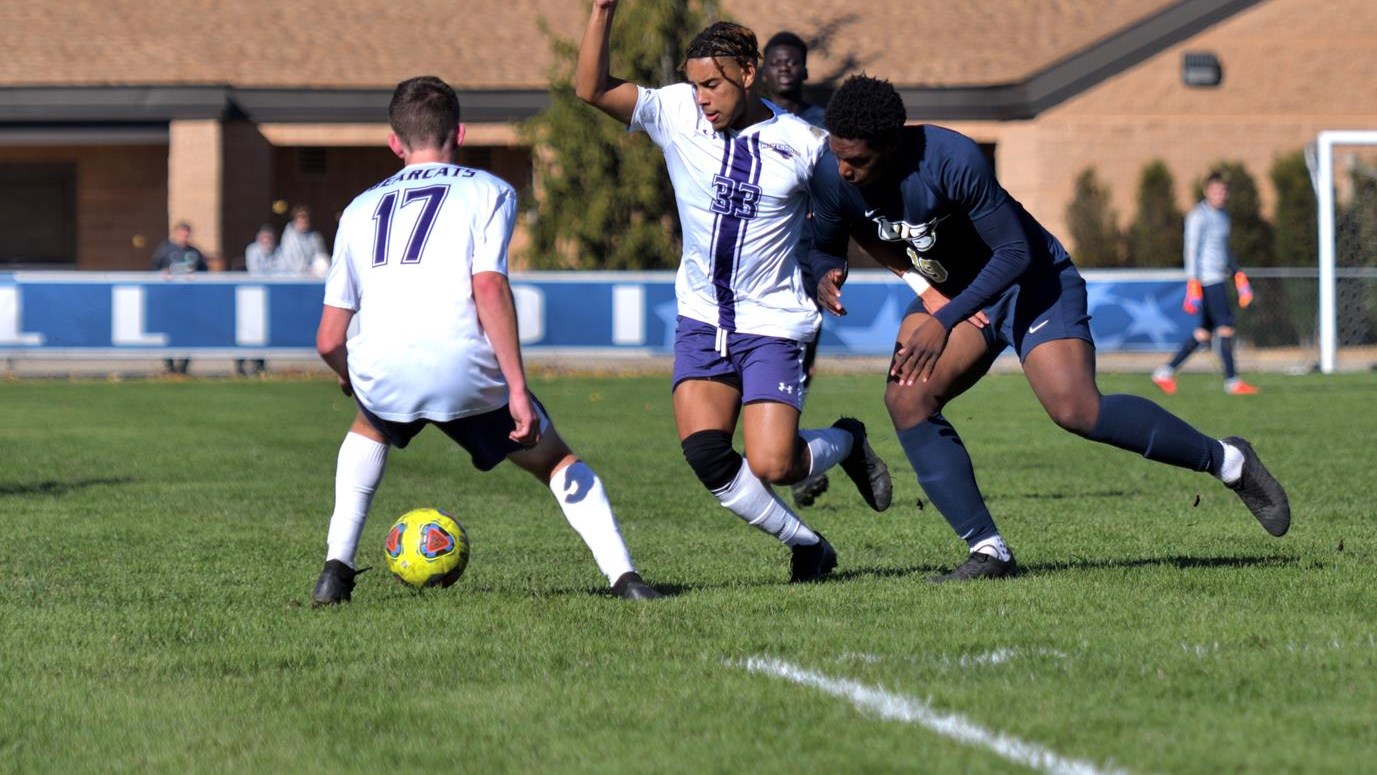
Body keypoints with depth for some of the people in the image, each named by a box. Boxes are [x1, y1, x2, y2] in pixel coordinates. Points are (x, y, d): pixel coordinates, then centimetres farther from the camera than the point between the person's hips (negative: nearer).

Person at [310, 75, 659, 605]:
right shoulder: (487, 191, 16)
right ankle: (623, 576, 5)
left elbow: (329, 340, 22)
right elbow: (489, 287, -3)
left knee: (369, 428, 37)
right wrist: (517, 388, -4)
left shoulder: (361, 209, 25)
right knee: (557, 461, 21)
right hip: (463, 369, -2)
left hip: (380, 373, 2)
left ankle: (336, 569, 25)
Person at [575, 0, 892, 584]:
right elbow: (590, 89, -11)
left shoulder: (803, 143, -8)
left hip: (774, 324, -3)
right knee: (704, 453, -14)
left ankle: (846, 442, 22)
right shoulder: (676, 114, -3)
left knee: (772, 466, -14)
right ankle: (806, 546, 8)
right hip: (701, 321, 3)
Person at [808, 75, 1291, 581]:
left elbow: (1015, 253, -25)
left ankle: (1227, 461, -4)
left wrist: (945, 320, -30)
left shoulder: (953, 160, -31)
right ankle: (988, 551, -13)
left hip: (1032, 280, -6)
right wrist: (827, 277, -20)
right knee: (905, 397, -18)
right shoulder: (831, 178, -15)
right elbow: (824, 244, 5)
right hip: (951, 291, 6)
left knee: (1076, 409, -24)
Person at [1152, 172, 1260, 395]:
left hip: (1218, 277, 9)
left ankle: (1166, 372, 12)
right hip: (1207, 277, -9)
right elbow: (1192, 249, -13)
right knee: (1226, 325, -10)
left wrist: (1237, 275, 24)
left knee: (1205, 332, 7)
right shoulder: (1199, 216, -9)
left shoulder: (1222, 215, 18)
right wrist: (1193, 283, -18)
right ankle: (1231, 381, -6)